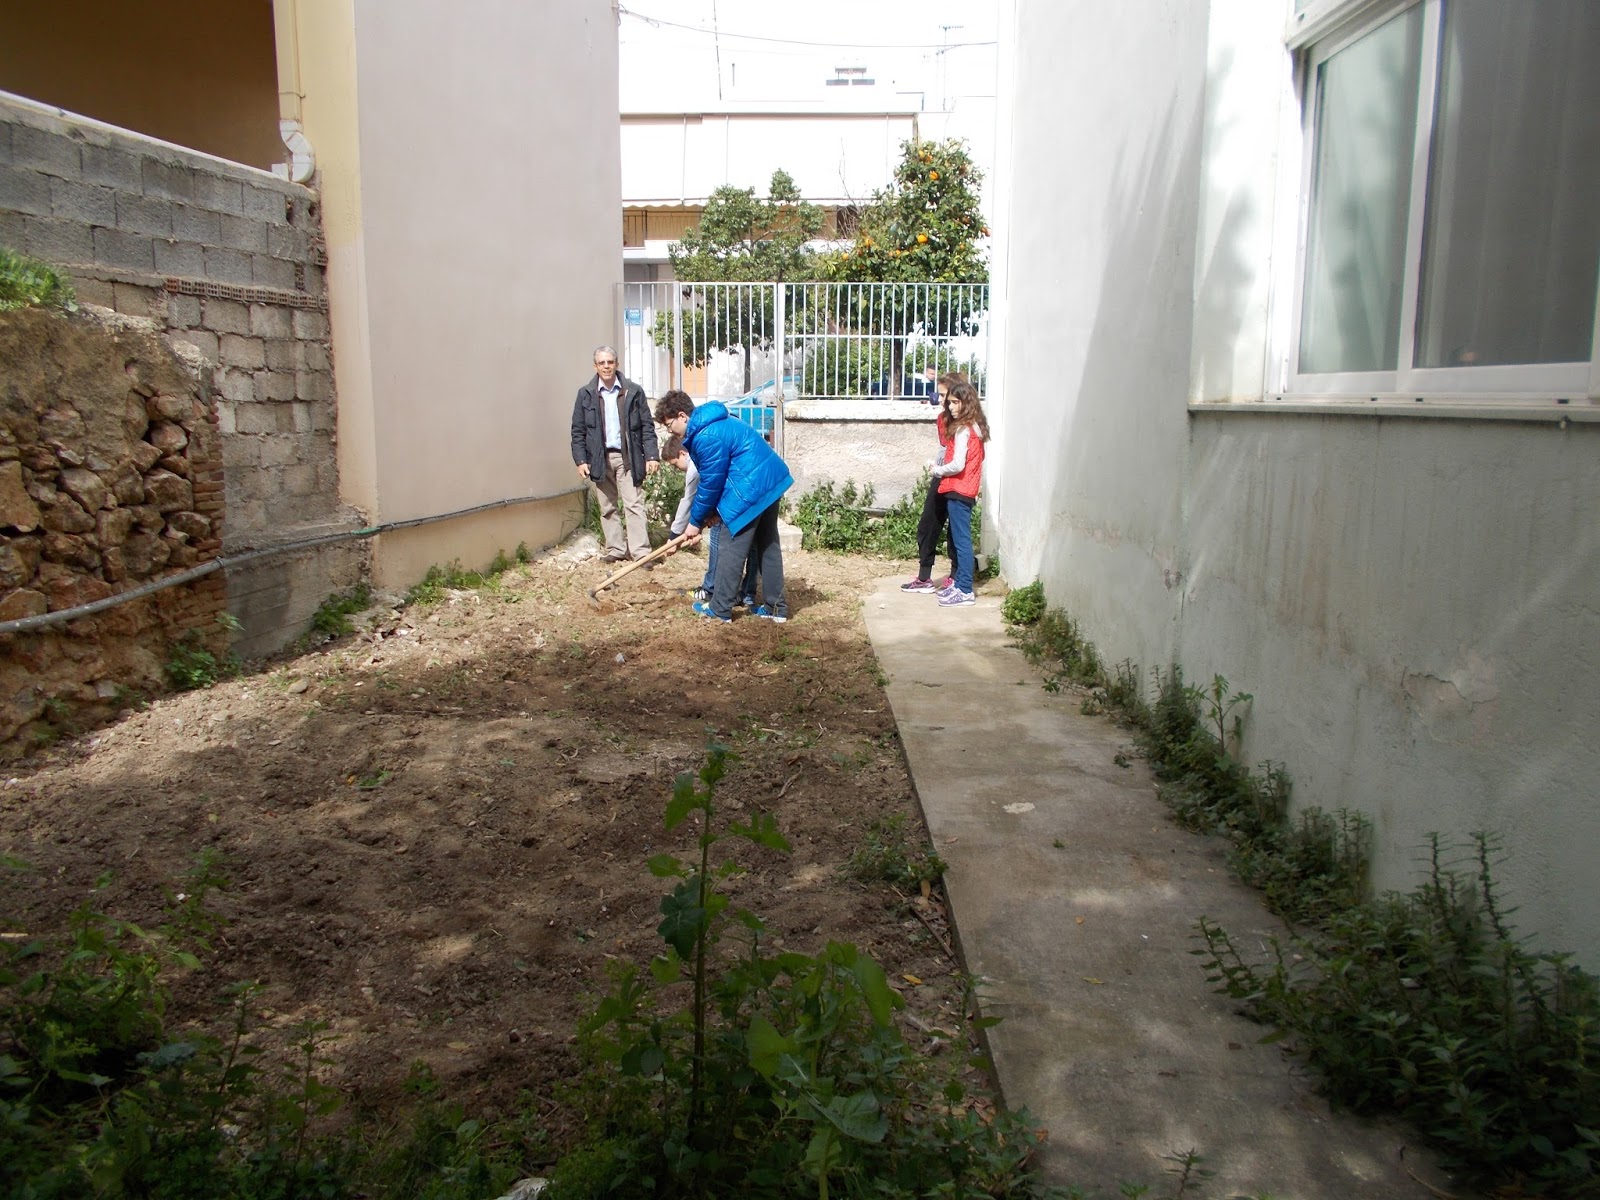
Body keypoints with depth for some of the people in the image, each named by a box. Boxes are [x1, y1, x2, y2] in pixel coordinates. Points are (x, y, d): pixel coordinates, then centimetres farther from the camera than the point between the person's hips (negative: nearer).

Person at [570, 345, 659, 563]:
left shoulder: (633, 391, 1)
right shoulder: (585, 394, 4)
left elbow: (647, 426, 2)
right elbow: (578, 431, 5)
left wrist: (652, 455, -6)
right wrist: (581, 460, -4)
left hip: (628, 457, -2)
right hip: (600, 459, 2)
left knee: (634, 505, -5)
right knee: (607, 508, 8)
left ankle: (641, 552, -5)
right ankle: (616, 549, 16)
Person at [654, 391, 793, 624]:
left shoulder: (707, 436, -20)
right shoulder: (712, 425, 14)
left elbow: (710, 483, -14)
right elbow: (714, 477, 18)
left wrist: (696, 522, -2)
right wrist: (713, 511, 12)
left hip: (751, 489, -11)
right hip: (771, 481, 11)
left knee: (732, 549, -2)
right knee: (767, 545, 14)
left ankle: (720, 609, 6)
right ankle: (776, 607, 20)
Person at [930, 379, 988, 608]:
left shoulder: (963, 429, -15)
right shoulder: (975, 427, 13)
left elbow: (957, 465, -22)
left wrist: (937, 471, -5)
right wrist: (942, 467, 9)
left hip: (958, 490, -10)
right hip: (966, 490, 10)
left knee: (961, 540, -7)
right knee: (959, 538, 15)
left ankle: (965, 591, -5)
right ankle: (959, 583, 21)